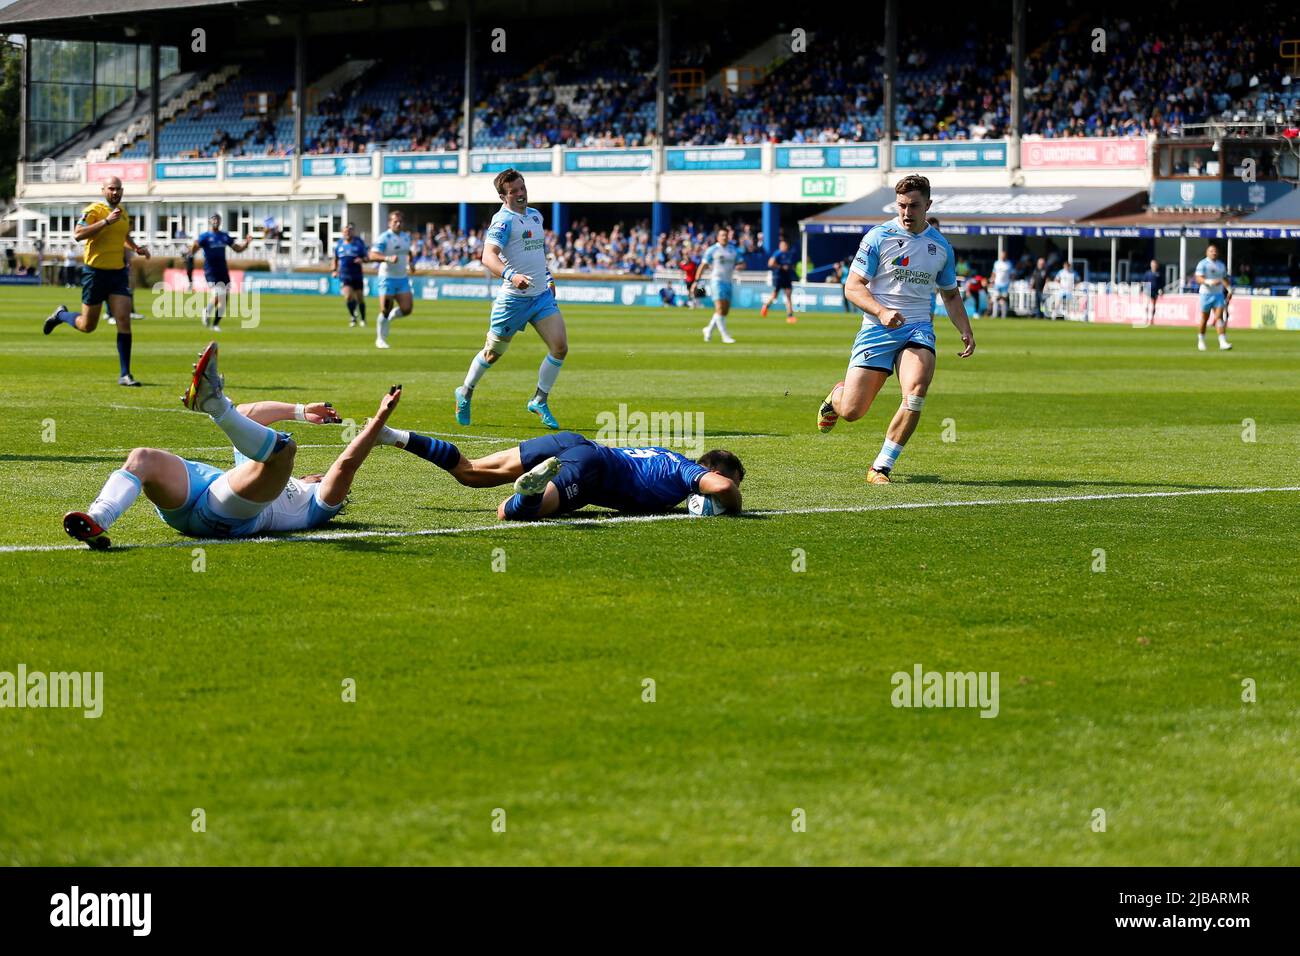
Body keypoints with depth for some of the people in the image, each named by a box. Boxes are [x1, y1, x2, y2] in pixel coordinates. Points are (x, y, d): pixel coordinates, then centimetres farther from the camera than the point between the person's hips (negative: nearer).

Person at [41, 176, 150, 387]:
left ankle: (124, 374, -6)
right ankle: (61, 315, 39)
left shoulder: (123, 211, 12)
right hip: (95, 272, -5)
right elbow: (78, 235, -25)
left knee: (124, 320, -9)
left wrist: (136, 248, 11)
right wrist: (107, 221, -29)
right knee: (87, 326, 6)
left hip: (118, 272, 5)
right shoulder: (93, 210, -10)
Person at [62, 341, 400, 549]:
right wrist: (300, 411, 54)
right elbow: (248, 415, 51)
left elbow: (347, 464, 14)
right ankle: (97, 522, -48)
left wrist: (379, 420, 12)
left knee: (281, 446, -26)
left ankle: (213, 402, -49)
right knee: (142, 458, -21)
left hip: (230, 513, -6)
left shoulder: (316, 502, 30)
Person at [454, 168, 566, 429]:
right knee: (493, 353, 7)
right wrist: (511, 275, -45)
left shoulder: (535, 215, 11)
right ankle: (465, 394, 31)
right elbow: (488, 257, -30)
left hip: (542, 295, 6)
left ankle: (539, 401, 7)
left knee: (560, 347, -8)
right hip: (513, 298, -6)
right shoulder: (504, 220, -15)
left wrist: (548, 277, 23)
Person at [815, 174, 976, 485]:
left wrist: (965, 331, 9)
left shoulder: (940, 246, 9)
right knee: (850, 411, -5)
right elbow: (853, 287, -6)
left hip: (918, 329, 2)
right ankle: (837, 394, 36)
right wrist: (882, 312, -23)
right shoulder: (879, 237, -4)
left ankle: (881, 467, -17)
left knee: (917, 389, -28)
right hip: (877, 330, -2)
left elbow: (950, 294, 23)